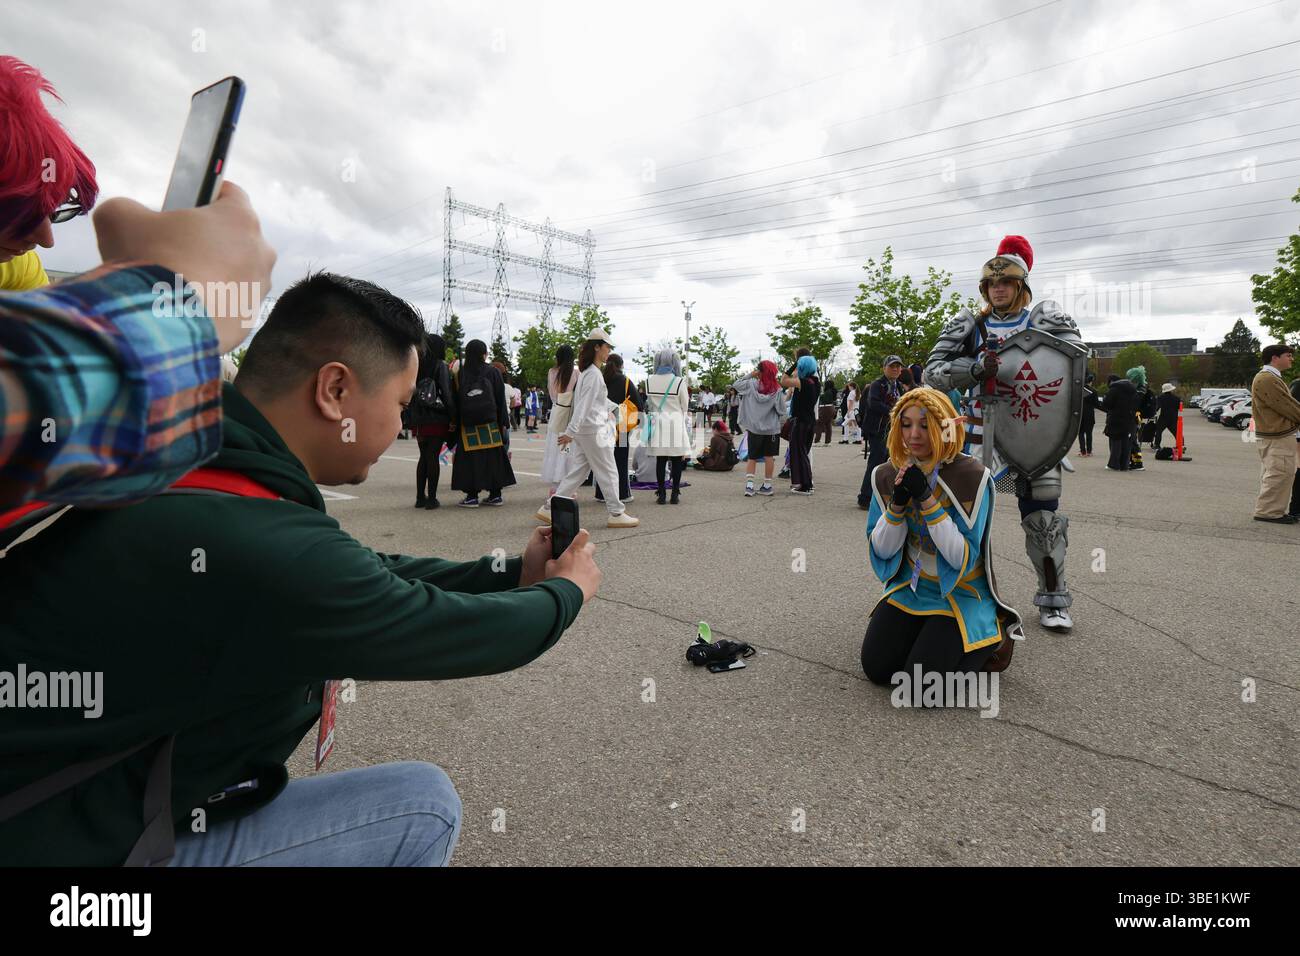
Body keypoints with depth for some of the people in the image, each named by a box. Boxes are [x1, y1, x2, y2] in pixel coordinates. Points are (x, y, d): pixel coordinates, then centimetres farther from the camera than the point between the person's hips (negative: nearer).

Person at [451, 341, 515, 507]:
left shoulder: (459, 374, 1)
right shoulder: (493, 372, -1)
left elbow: (455, 401, 4)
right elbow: (501, 399, -2)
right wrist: (504, 422, 2)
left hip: (467, 425, 0)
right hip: (490, 424, 0)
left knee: (470, 459, 4)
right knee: (493, 457, 8)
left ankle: (472, 496, 1)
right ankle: (495, 495, 8)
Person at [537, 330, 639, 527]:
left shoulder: (586, 371, 14)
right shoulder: (594, 374, -16)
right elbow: (583, 405, -21)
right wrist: (570, 432, -24)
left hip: (584, 430, 9)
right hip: (593, 431, -9)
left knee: (577, 472, 10)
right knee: (608, 473, 2)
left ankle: (549, 508, 10)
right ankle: (616, 514, 11)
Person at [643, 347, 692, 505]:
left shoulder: (649, 381, 0)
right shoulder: (679, 382, -8)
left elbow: (649, 404, 9)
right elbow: (685, 406, 2)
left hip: (657, 423, 3)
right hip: (675, 423, -2)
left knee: (660, 460, 7)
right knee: (677, 460, 6)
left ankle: (661, 494, 9)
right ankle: (675, 494, 8)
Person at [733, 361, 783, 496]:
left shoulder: (751, 384, -8)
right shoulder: (777, 389, -8)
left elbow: (736, 384, 3)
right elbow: (780, 410, -4)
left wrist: (750, 375, 2)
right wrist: (780, 423, 13)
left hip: (754, 428, 0)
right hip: (772, 428, 0)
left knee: (752, 457, 9)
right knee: (769, 456, 9)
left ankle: (749, 484, -3)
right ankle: (767, 485, 13)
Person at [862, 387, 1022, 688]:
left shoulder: (973, 477, -19)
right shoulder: (886, 475, -5)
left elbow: (963, 558, -21)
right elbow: (882, 550, -6)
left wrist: (927, 499, -29)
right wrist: (897, 504, -23)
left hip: (962, 592, -4)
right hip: (910, 586, 4)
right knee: (876, 668, -6)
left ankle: (995, 633, 11)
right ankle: (923, 631, 22)